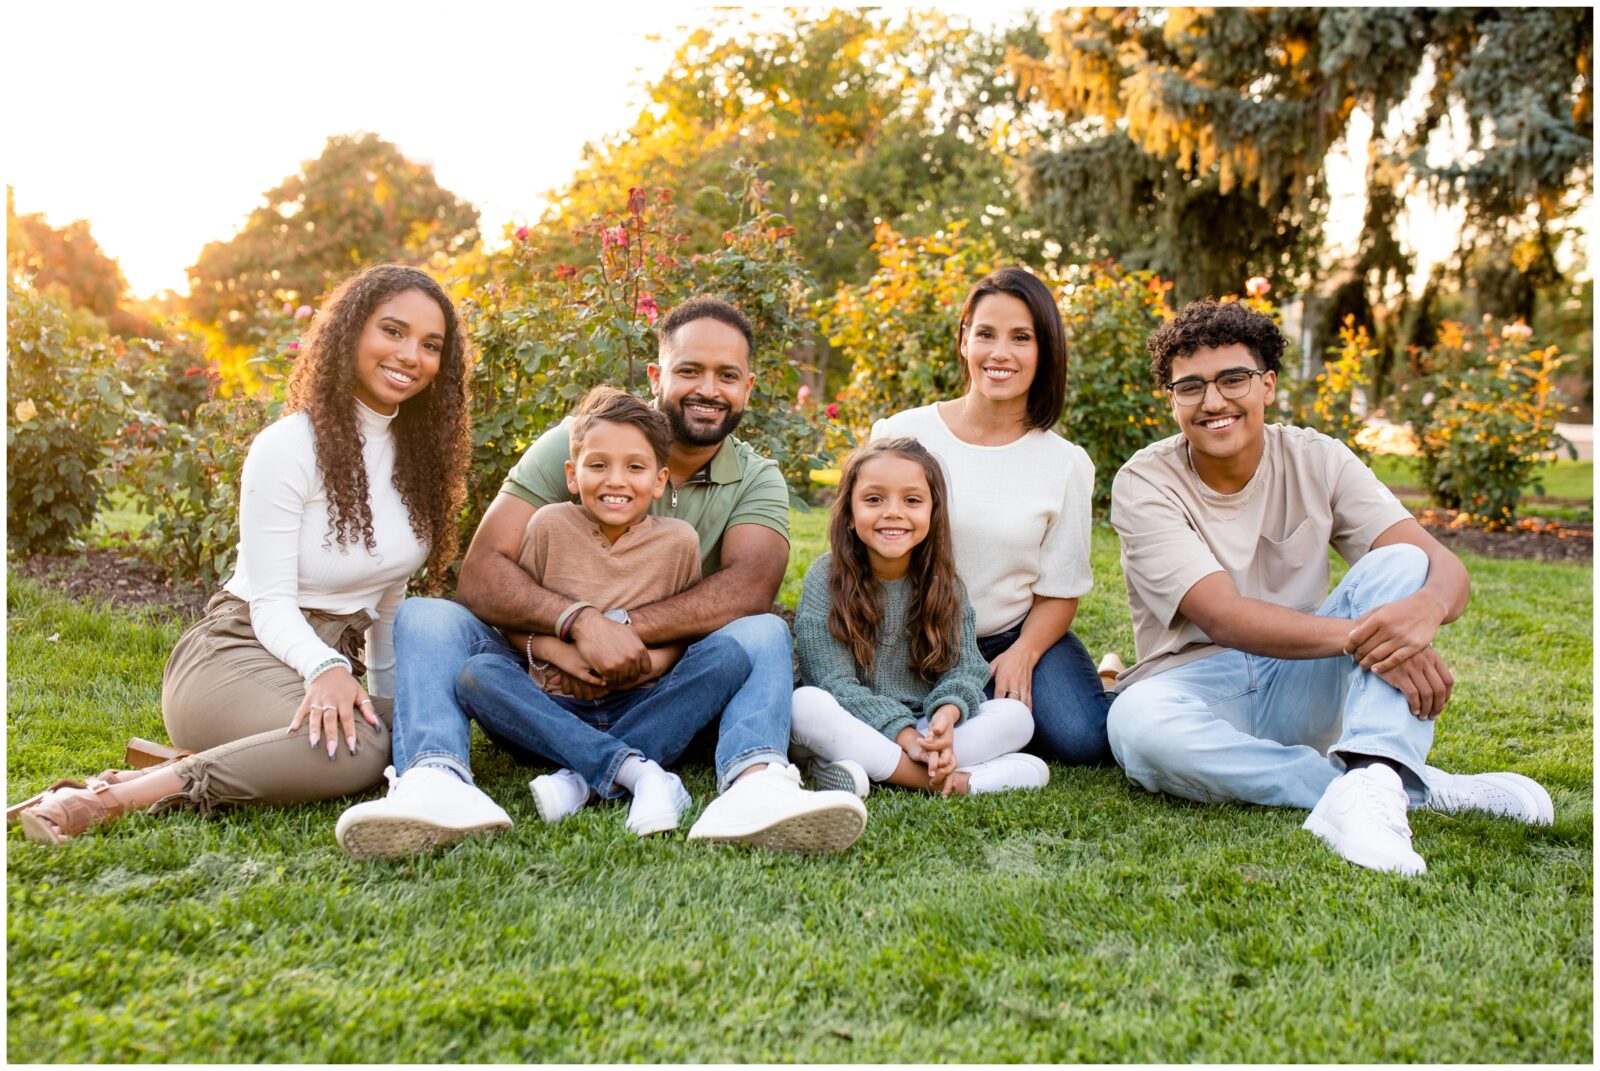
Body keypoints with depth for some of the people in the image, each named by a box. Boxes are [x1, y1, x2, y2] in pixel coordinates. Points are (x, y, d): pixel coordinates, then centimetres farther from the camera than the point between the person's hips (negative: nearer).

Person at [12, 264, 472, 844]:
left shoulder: (418, 451, 8)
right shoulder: (287, 448, -12)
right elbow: (271, 604, -15)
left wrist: (394, 698, 11)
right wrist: (324, 669, -34)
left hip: (333, 660, 7)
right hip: (238, 650, -7)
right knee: (352, 747, -36)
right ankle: (114, 796, -27)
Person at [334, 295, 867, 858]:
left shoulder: (758, 480, 3)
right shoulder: (577, 443, -3)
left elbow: (749, 588, -19)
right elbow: (479, 576, -13)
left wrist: (622, 627, -31)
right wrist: (581, 622, -32)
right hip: (548, 679, 0)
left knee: (764, 632, -25)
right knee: (424, 616, -21)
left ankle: (756, 783, -51)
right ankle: (435, 778, -47)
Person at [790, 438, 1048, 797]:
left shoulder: (943, 583, 3)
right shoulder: (824, 578, -8)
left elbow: (963, 664, -4)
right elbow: (834, 681, -14)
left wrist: (948, 712, -27)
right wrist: (904, 734, -25)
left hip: (925, 729, 3)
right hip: (854, 727, -3)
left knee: (1015, 715, -17)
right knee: (806, 704, -33)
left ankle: (870, 768, -29)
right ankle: (952, 780, -32)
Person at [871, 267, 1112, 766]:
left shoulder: (1066, 464, 0)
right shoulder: (902, 435, -3)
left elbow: (1060, 589, 3)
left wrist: (1022, 655, -16)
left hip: (1017, 635, 1)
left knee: (1081, 738, -25)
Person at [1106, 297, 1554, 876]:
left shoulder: (1316, 460, -1)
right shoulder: (1144, 483, -11)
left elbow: (1444, 565, -12)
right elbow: (1222, 616, -24)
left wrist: (1427, 606, -38)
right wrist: (1359, 637, -40)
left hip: (1303, 689, 3)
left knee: (1400, 564, -18)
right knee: (1136, 721, -37)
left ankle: (1371, 783, -40)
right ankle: (1417, 784, -27)